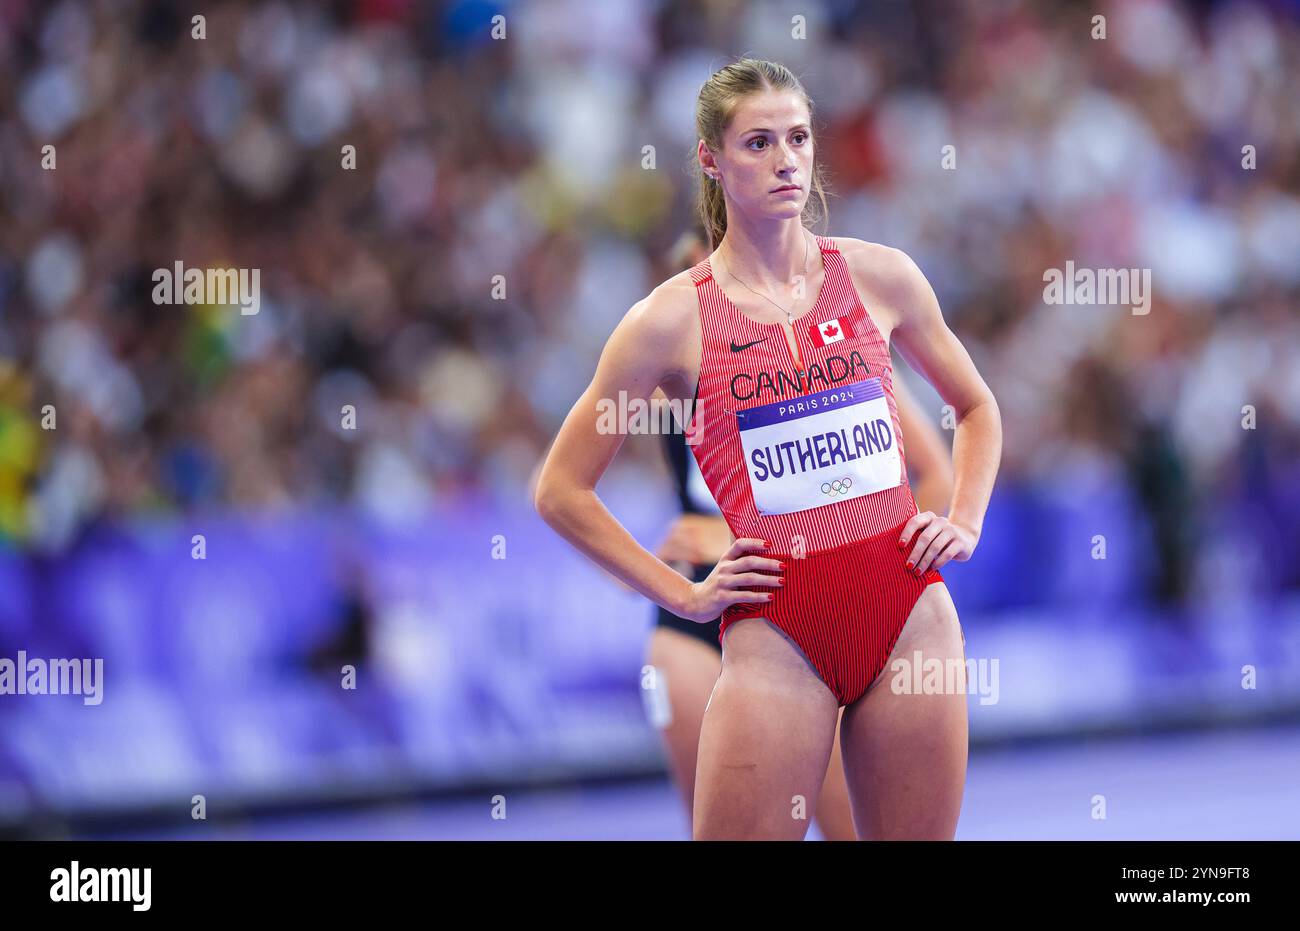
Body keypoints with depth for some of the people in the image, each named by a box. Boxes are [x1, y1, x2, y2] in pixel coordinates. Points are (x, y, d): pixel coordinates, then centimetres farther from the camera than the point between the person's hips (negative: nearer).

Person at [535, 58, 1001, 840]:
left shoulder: (879, 276, 7)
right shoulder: (675, 319, -1)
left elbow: (977, 408, 25)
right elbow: (561, 491, 6)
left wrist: (963, 525, 10)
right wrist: (683, 595, 2)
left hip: (910, 612, 3)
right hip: (777, 629, -3)